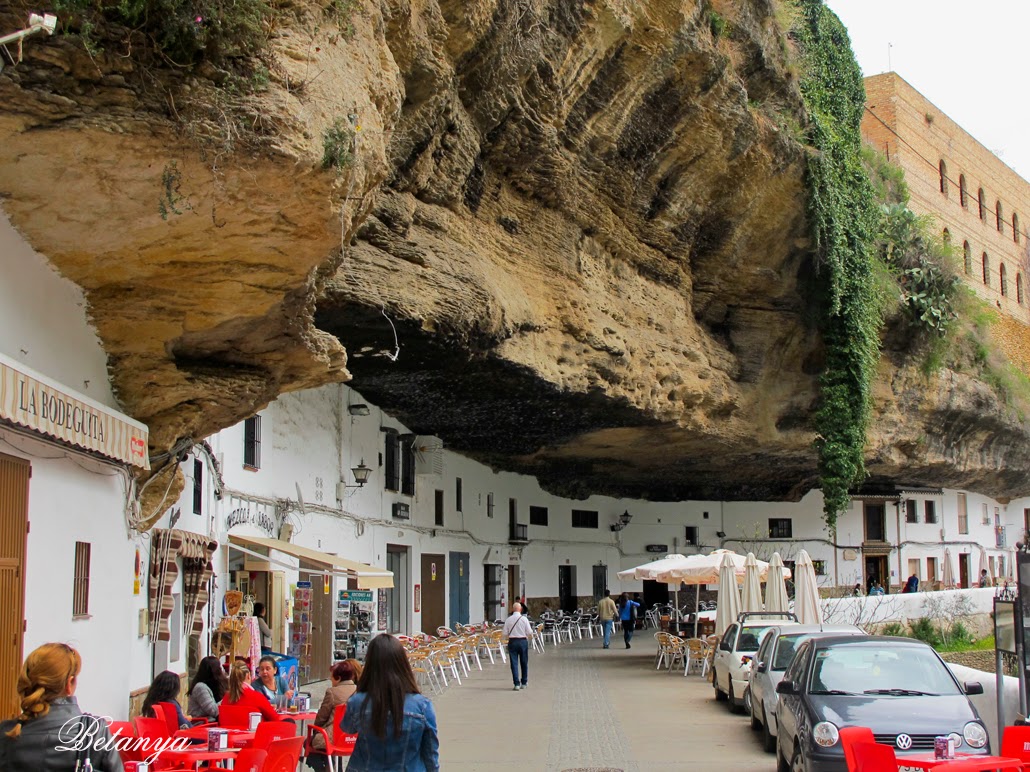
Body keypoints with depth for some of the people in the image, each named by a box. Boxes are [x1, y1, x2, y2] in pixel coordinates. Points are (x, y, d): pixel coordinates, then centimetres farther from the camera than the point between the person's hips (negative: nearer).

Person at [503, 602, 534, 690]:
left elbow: (505, 633, -1)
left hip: (512, 641, 0)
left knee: (514, 663, 2)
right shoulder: (524, 619, -7)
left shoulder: (508, 620, -3)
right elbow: (529, 632, -6)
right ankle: (523, 683, 20)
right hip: (523, 641, 0)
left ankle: (516, 684, -4)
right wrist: (530, 636, 15)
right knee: (524, 663, 13)